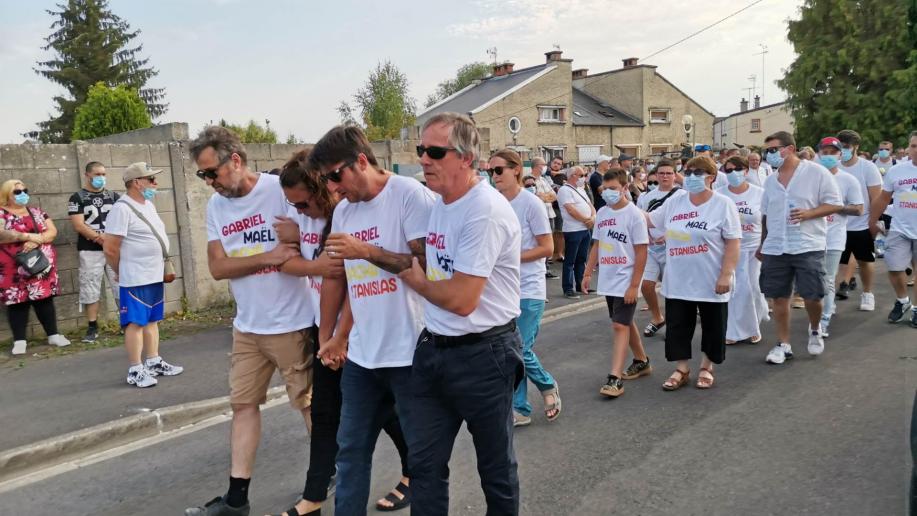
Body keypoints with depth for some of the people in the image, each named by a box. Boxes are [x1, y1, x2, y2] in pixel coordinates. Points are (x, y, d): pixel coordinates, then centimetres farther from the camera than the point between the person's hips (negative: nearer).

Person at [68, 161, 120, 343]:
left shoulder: (114, 196, 11)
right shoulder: (78, 198, 2)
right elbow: (79, 226, -7)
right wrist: (100, 238, -15)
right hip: (90, 251, -2)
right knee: (90, 290, 1)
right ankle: (93, 328, 9)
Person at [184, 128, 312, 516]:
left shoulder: (280, 189, -13)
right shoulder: (215, 205, 5)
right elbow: (218, 268, -4)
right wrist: (270, 256, -18)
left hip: (292, 324, -6)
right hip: (246, 327, 6)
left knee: (309, 403, 7)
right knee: (242, 404, 10)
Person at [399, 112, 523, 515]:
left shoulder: (486, 210, -21)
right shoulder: (437, 204, 7)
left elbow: (461, 299, -24)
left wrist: (415, 280, -7)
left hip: (482, 355, -8)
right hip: (432, 349, 8)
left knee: (496, 466, 12)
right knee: (425, 463, 14)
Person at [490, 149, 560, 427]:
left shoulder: (531, 204, -11)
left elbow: (547, 248, -11)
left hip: (528, 290, -5)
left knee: (521, 351, -6)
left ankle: (548, 386, 24)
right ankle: (519, 409, 20)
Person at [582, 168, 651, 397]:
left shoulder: (634, 215, -12)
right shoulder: (601, 213, 6)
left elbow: (641, 253, -13)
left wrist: (634, 285, -16)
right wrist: (587, 273, 10)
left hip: (625, 282, -7)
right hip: (607, 281, 7)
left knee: (620, 326, -10)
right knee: (626, 323, 18)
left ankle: (615, 378, -9)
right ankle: (642, 361, 35)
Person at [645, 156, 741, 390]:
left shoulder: (723, 204, -8)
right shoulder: (674, 202, 5)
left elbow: (733, 243, -11)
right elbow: (650, 220, 18)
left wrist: (726, 275, -17)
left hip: (711, 282, -4)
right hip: (678, 282, 4)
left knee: (712, 327, 10)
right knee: (678, 327, 9)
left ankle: (706, 368, 28)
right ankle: (681, 369, 22)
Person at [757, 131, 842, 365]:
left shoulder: (817, 172, -5)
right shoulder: (770, 180, 11)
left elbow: (835, 204, -5)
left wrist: (808, 213, -21)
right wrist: (762, 244, 20)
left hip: (808, 247, -4)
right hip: (775, 249, 5)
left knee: (812, 296, -3)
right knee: (779, 297, 6)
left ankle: (815, 330, 29)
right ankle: (783, 345, 17)